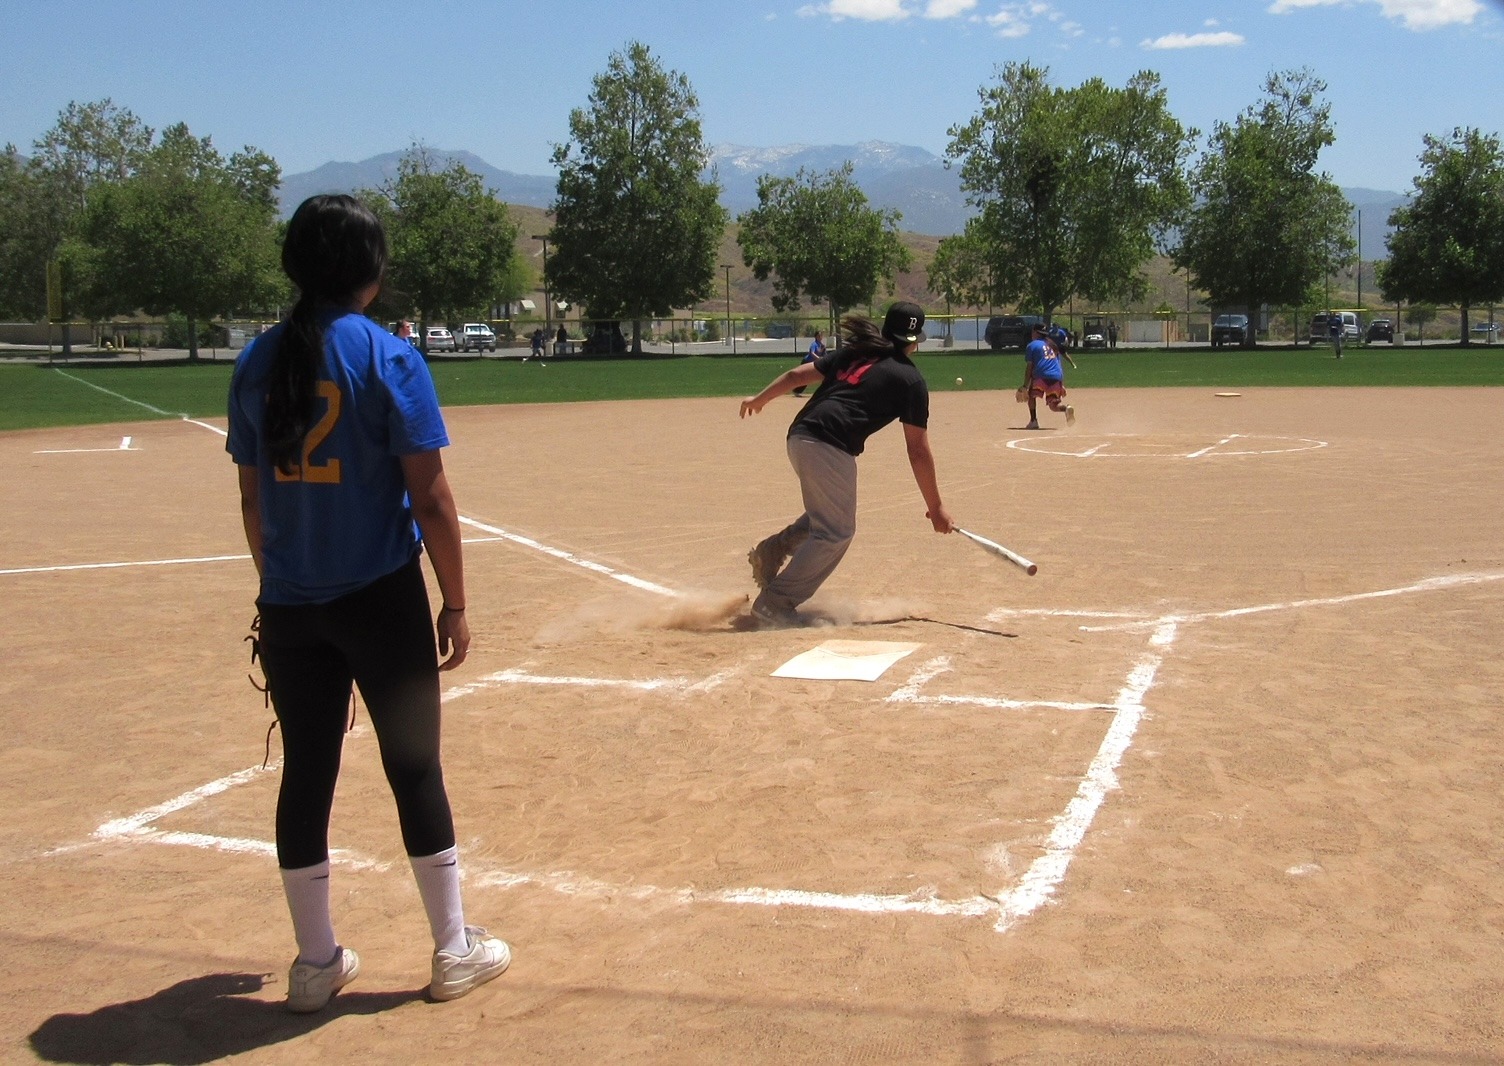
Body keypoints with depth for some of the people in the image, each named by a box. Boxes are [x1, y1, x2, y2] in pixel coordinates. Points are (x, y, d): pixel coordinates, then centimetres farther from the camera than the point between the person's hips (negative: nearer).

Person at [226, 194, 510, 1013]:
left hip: (288, 605, 4)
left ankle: (316, 962, 22)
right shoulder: (389, 359, -11)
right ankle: (455, 951, 18)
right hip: (381, 598, -4)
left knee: (305, 771, 11)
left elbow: (253, 499, 7)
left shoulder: (257, 363, 3)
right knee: (413, 766, 7)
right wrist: (455, 603, -4)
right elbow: (431, 497, -13)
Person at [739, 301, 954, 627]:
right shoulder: (911, 380, 4)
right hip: (830, 446, -8)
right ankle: (774, 604, -2)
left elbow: (798, 374, 21)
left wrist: (759, 399, 37)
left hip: (799, 437, 8)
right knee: (836, 532, 0)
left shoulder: (852, 354, 21)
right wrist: (935, 508, 8)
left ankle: (772, 550, 17)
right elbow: (918, 451, 2)